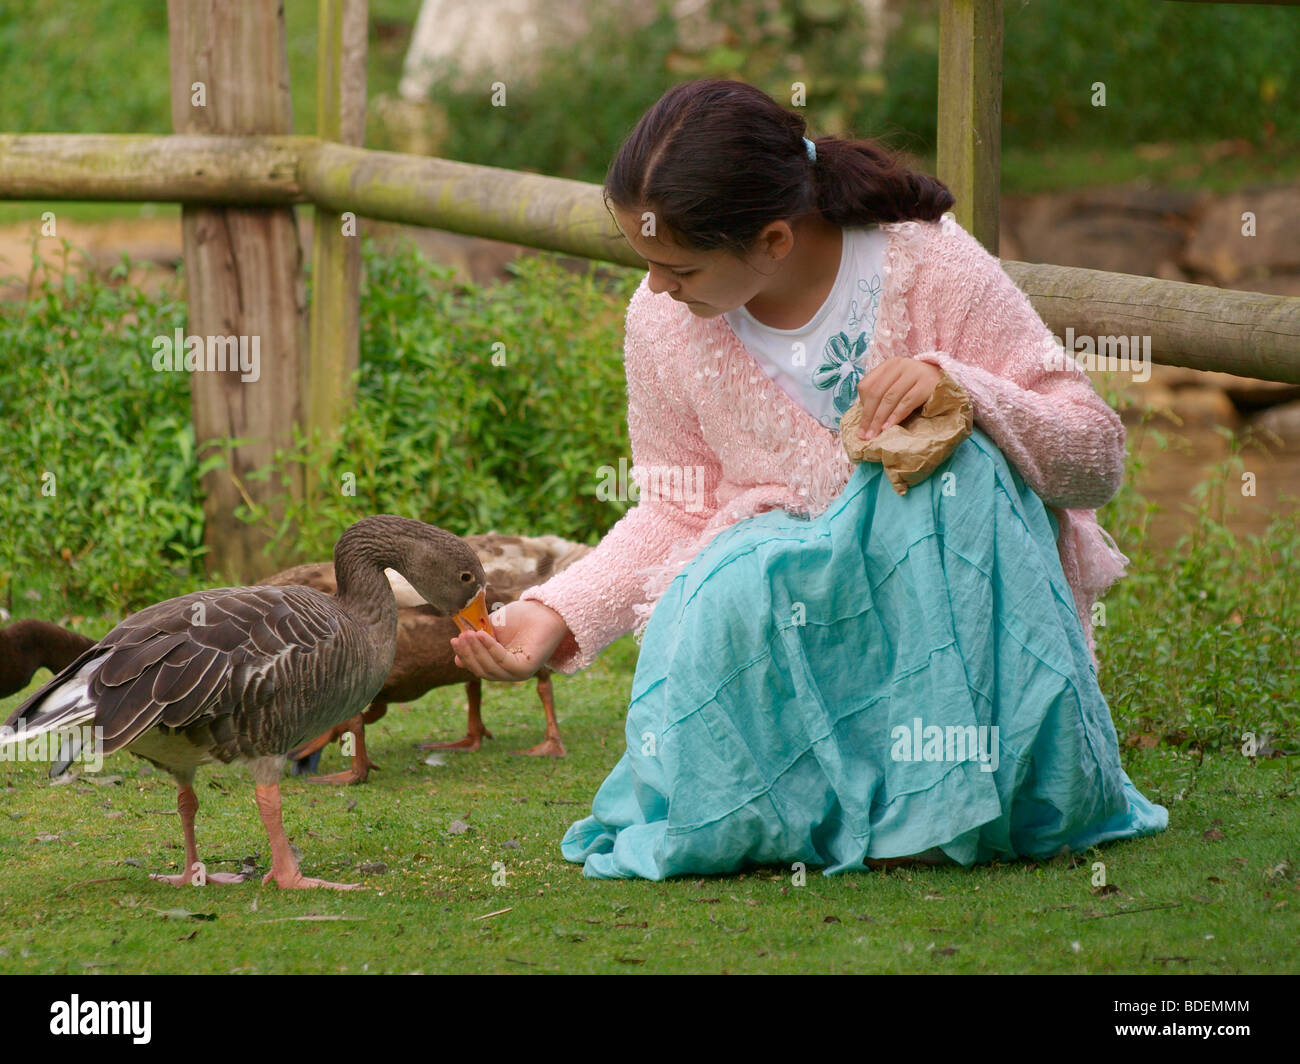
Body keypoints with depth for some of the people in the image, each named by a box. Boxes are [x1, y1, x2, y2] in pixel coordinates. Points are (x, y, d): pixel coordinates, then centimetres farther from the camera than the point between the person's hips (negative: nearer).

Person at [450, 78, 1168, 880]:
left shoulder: (927, 265, -14)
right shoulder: (663, 321, -3)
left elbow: (1098, 460, -12)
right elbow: (677, 512, 10)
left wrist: (961, 391, -30)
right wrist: (556, 612, -4)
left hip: (952, 598, -1)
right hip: (786, 601, 1)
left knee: (959, 464, -33)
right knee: (733, 586, -33)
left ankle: (951, 787, -23)